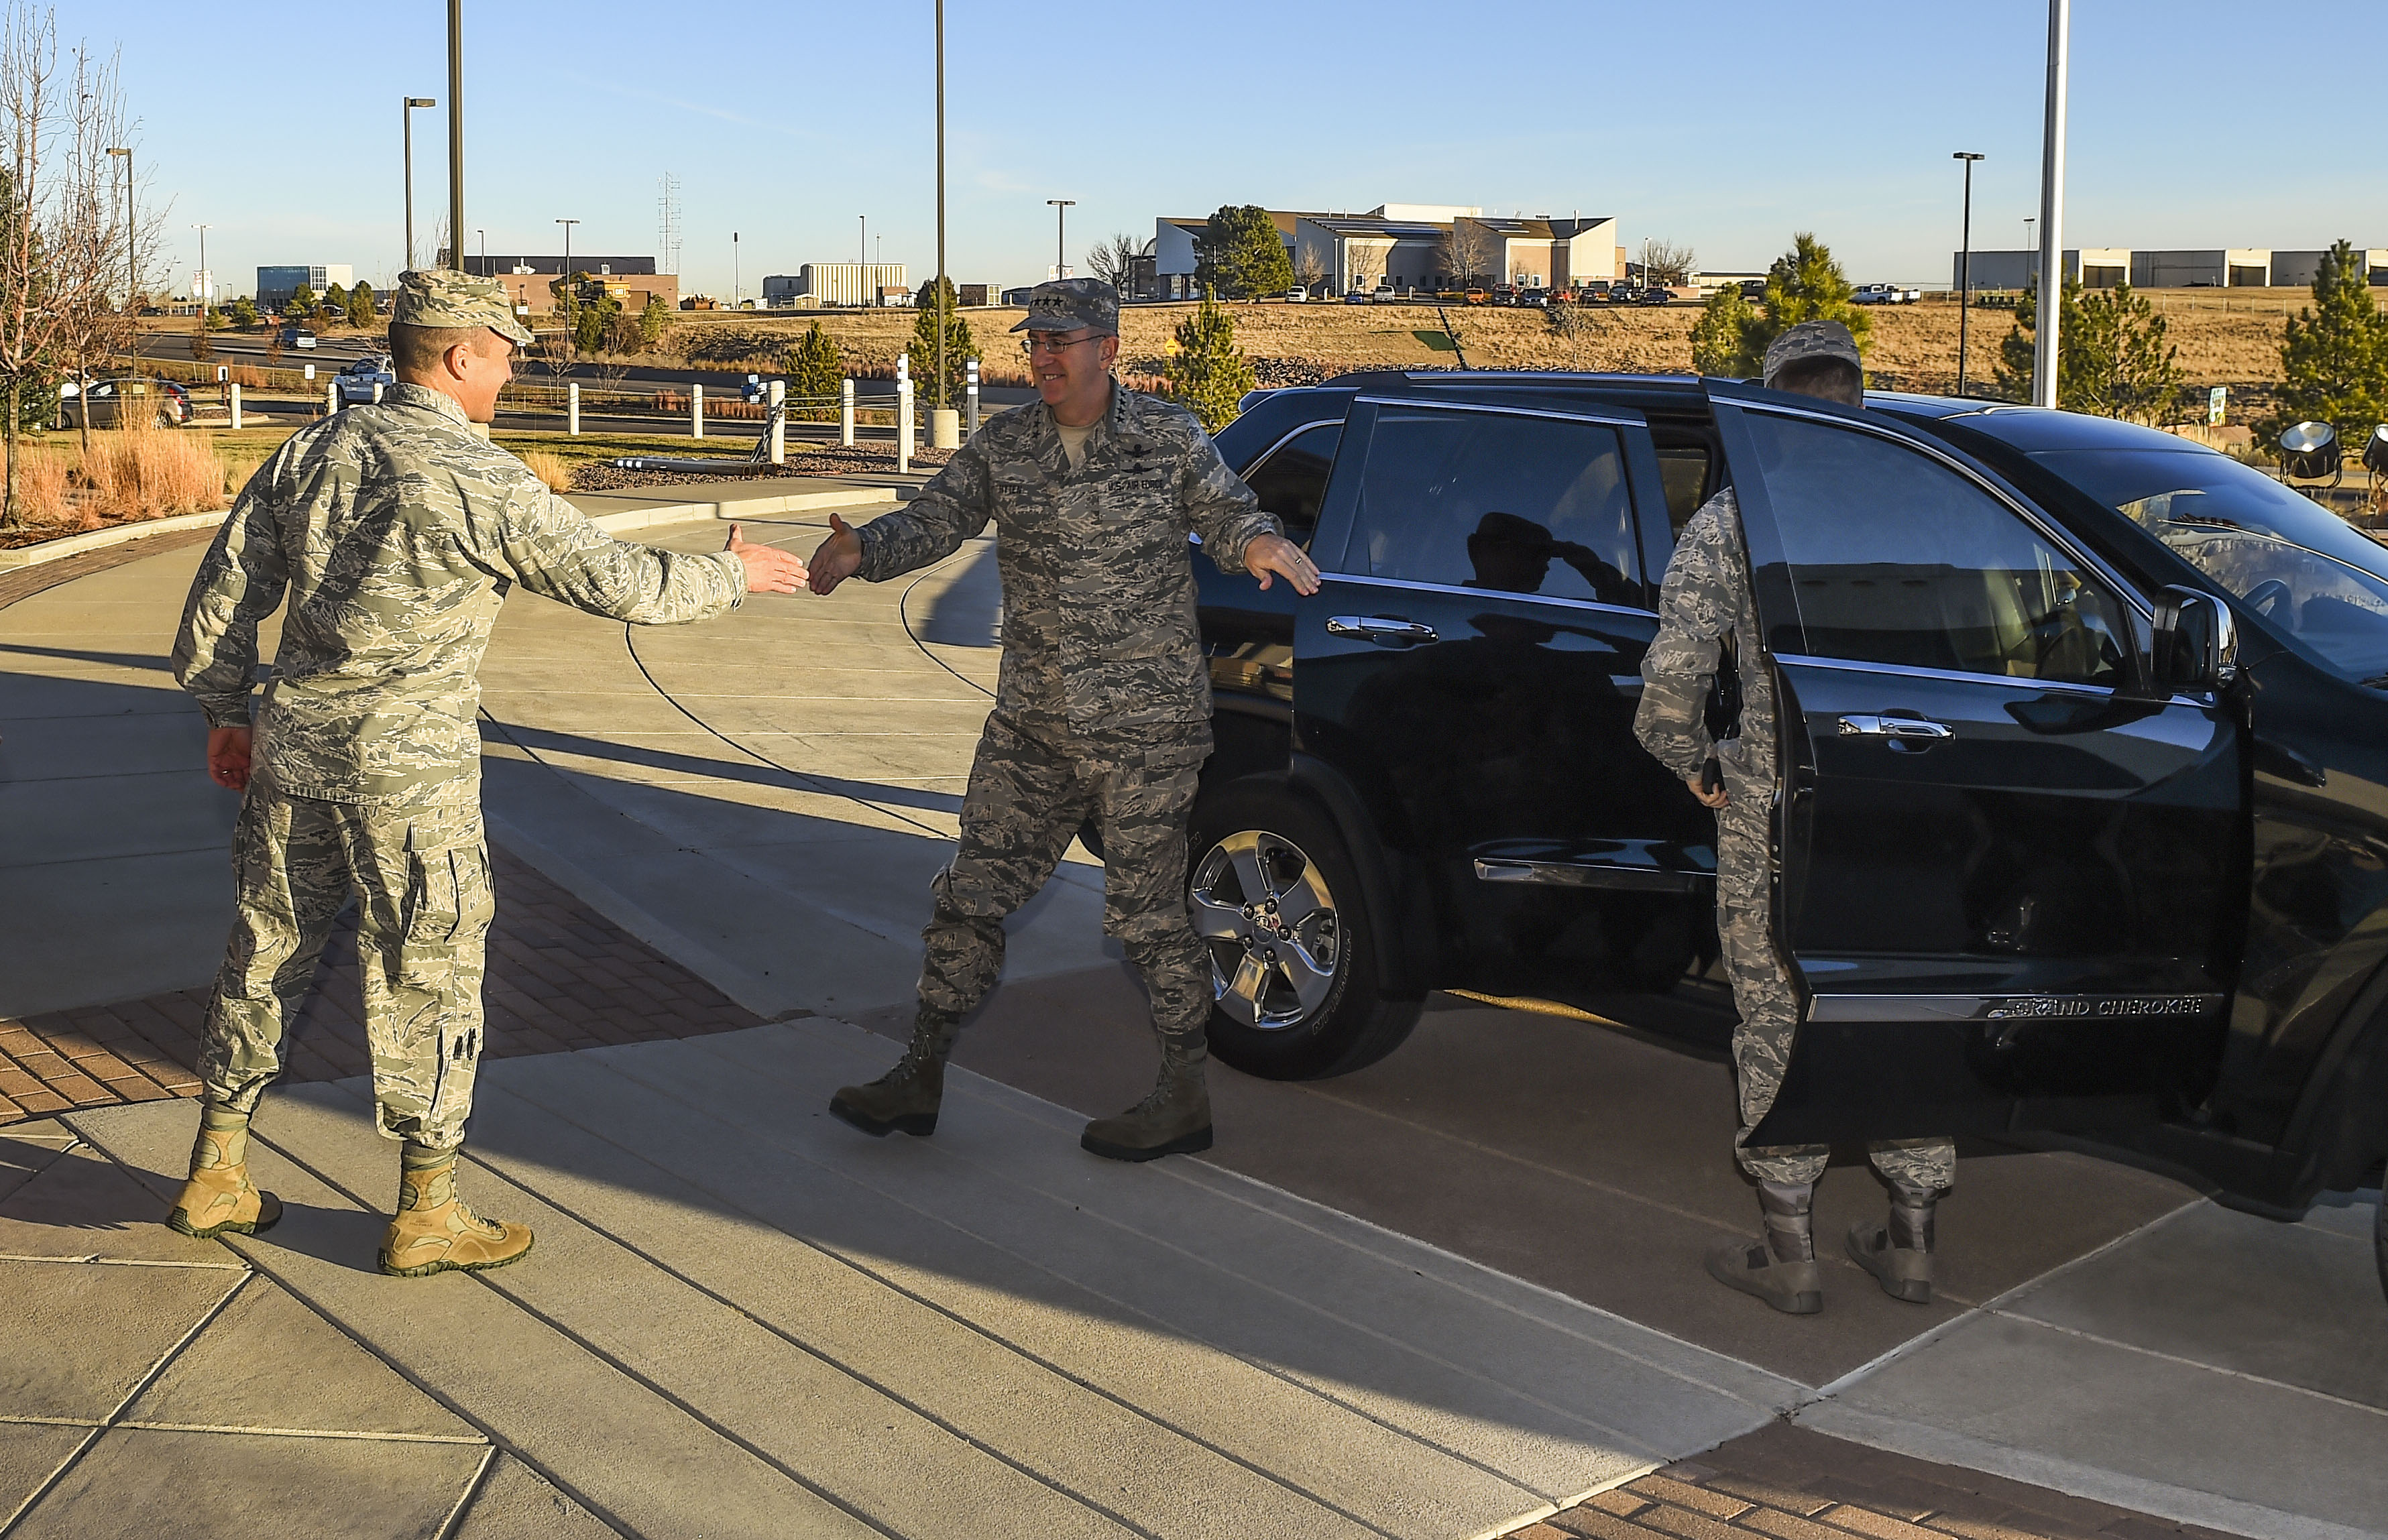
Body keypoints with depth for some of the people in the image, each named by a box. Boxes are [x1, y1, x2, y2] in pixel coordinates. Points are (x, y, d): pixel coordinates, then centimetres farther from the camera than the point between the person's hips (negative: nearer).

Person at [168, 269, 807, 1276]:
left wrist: (225, 711, 22)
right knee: (429, 978, 5)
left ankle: (216, 1177, 29)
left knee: (267, 953, 17)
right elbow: (621, 585, -8)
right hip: (408, 771, -7)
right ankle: (425, 1214, 14)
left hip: (294, 747, 7)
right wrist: (732, 576, 8)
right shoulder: (482, 482, -13)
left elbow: (226, 590, 10)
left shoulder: (313, 452, 6)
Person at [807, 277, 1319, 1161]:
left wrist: (1260, 543, -21)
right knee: (973, 892, 7)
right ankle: (920, 1077, 19)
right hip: (1030, 724, 5)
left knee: (1146, 910, 0)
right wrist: (862, 550, -19)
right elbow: (935, 521, 1)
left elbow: (1229, 516, 3)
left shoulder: (1167, 440, -3)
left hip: (1144, 725, -5)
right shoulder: (1002, 447, 6)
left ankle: (1185, 1097, 14)